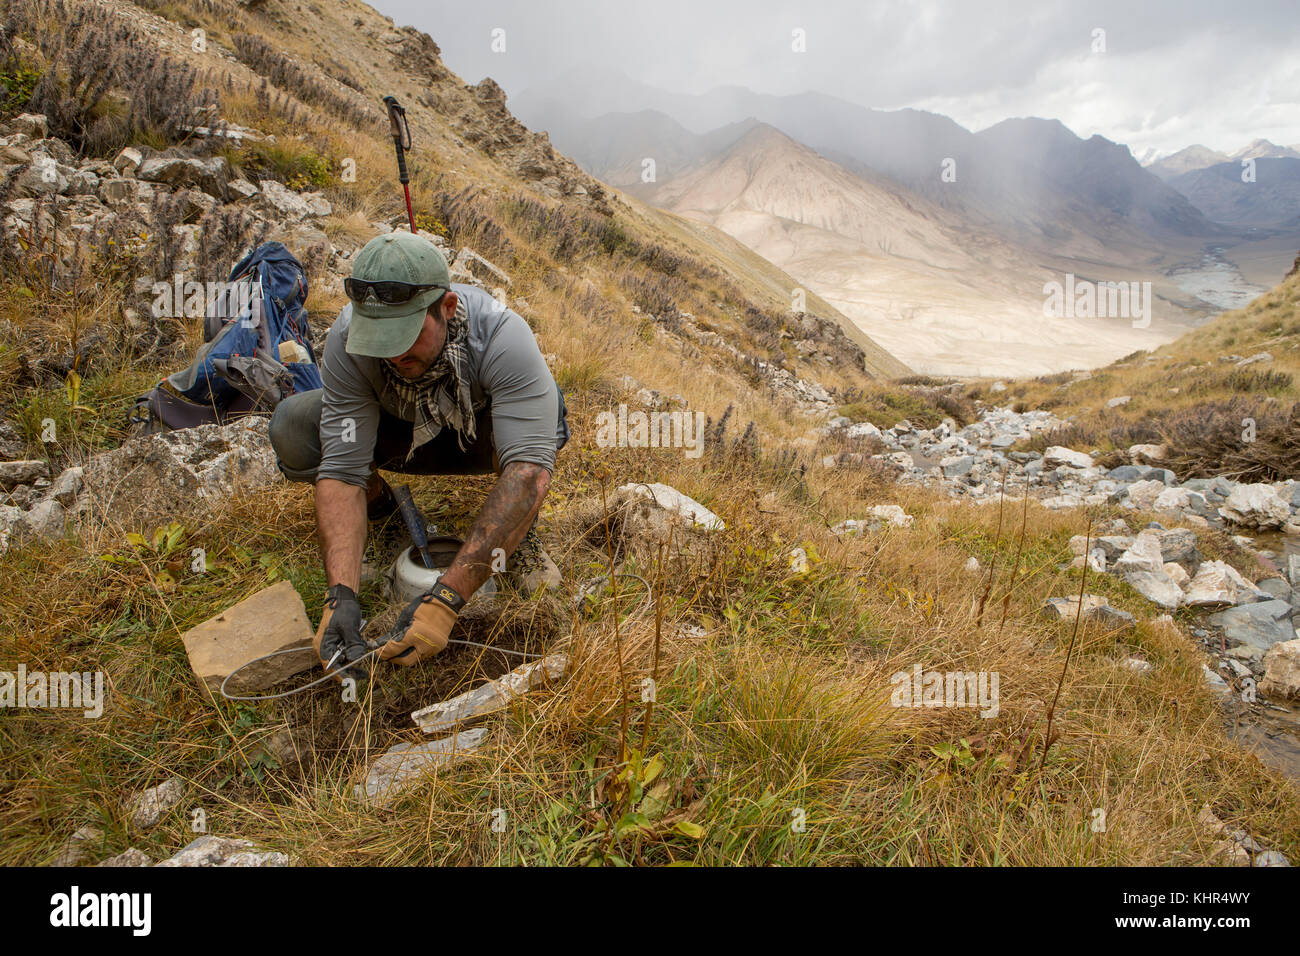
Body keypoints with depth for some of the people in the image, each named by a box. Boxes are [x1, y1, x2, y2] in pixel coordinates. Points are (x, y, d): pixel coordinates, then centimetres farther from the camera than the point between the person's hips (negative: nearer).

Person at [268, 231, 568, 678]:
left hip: (483, 438, -2)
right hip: (400, 437, 2)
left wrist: (446, 599, -51)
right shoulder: (348, 340, -30)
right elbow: (341, 471, -30)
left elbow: (529, 471, -46)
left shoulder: (502, 337, -38)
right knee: (292, 426, -24)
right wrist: (341, 596, -44)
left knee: (542, 408, -36)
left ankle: (519, 535, -8)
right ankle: (380, 507, 6)